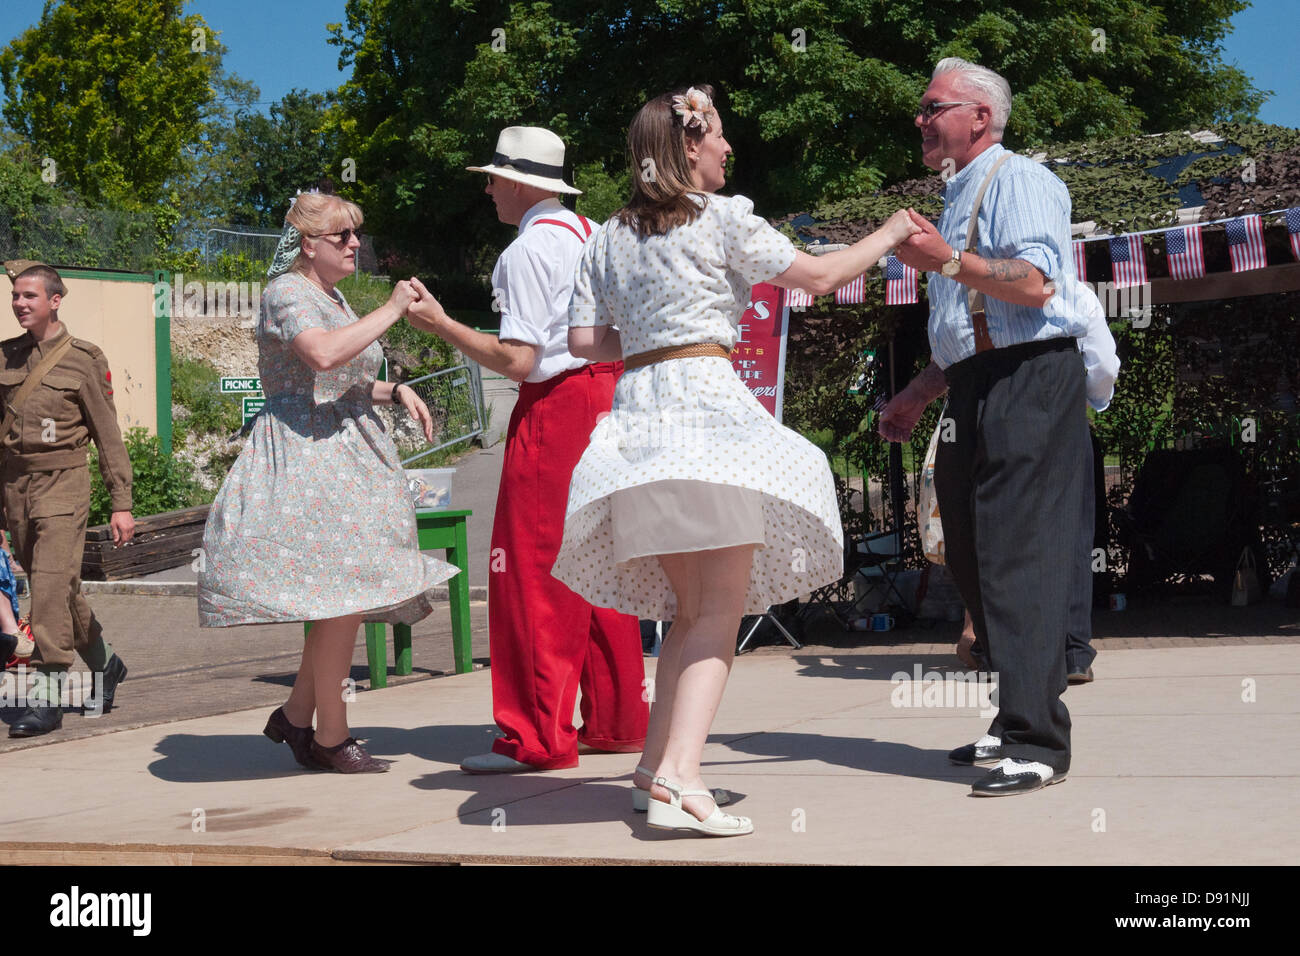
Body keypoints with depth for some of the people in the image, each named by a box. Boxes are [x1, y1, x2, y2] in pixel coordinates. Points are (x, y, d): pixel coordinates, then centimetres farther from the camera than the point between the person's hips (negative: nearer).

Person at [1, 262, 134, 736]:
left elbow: (108, 436, -2)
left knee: (52, 586, -14)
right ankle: (105, 663, 34)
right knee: (59, 591, 13)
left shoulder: (83, 360, -3)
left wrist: (121, 504, -4)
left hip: (62, 482, -5)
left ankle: (45, 700, -13)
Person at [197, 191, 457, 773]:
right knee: (342, 593, -12)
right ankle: (331, 737, -3)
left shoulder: (334, 297, 20)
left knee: (345, 594, 7)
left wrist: (395, 393, 13)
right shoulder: (287, 293, -9)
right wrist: (392, 309, -22)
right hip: (305, 458, -10)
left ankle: (296, 716, 19)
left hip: (343, 457, 10)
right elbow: (323, 355, -29)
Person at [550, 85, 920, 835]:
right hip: (707, 400, -6)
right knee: (720, 610, -9)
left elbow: (585, 338, 11)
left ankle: (659, 759, 14)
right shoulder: (721, 218, 0)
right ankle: (679, 776, -22)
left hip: (637, 415, 6)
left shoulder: (610, 238, 16)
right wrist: (889, 236, 19)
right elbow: (818, 277, 4)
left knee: (689, 607, 16)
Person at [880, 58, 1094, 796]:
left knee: (1019, 556, -15)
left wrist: (947, 260, -19)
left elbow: (1034, 284, -20)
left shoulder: (1018, 180, -5)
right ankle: (1020, 722, 18)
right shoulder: (958, 199, 25)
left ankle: (1037, 742, -15)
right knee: (976, 560, 10)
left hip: (1029, 383, -10)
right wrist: (919, 394, 24)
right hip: (979, 394, 10)